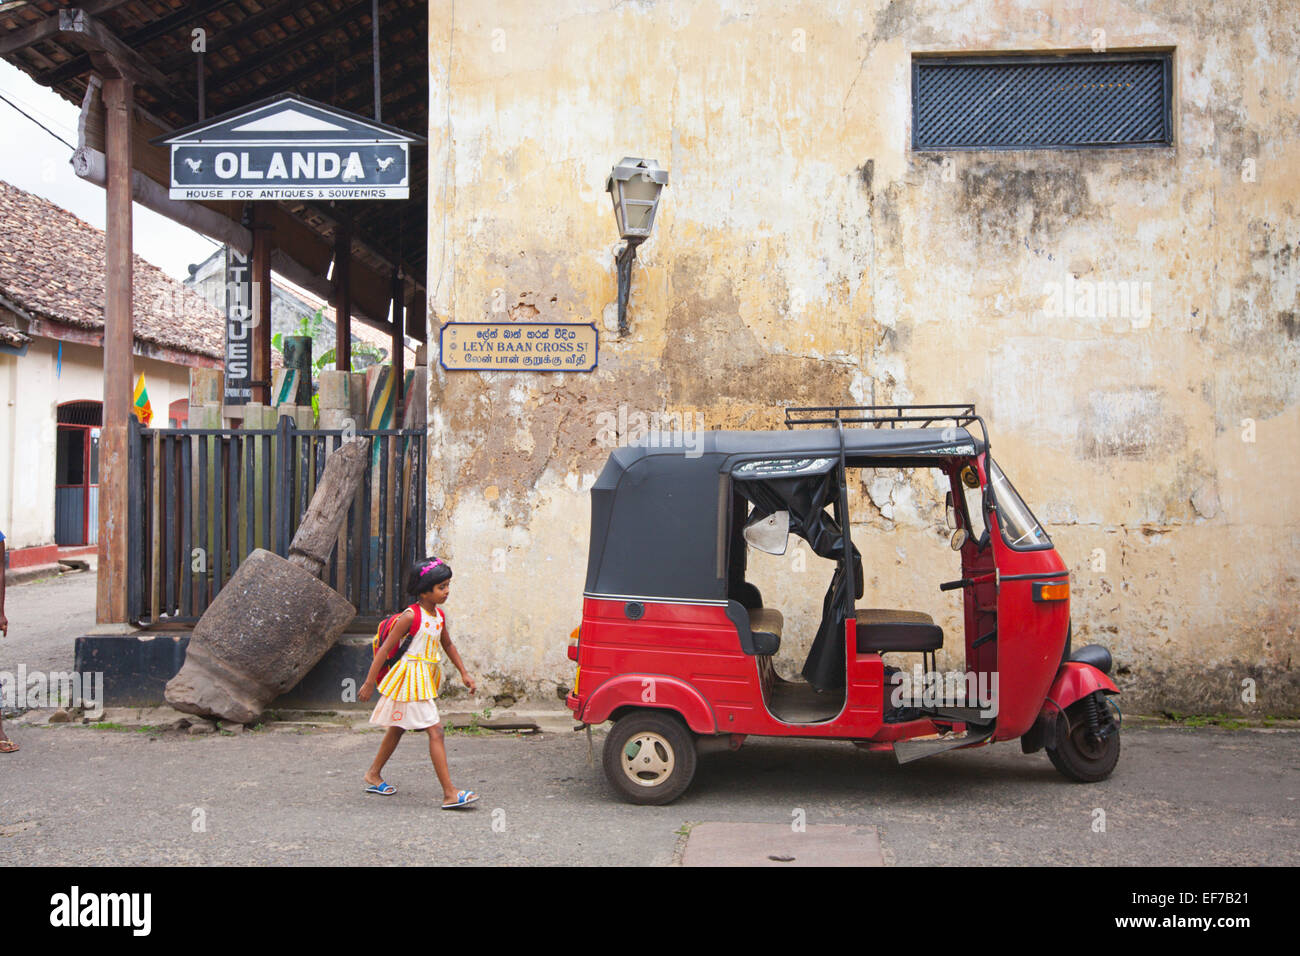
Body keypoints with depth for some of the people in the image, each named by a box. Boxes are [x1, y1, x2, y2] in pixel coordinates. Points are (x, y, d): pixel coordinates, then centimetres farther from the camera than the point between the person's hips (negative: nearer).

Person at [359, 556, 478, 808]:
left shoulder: (439, 615, 6)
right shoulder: (410, 616, -18)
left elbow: (448, 645, 22)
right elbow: (385, 649, -14)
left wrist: (464, 673, 19)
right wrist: (369, 683, -12)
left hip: (427, 678, 9)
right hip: (411, 677, -9)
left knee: (398, 729, 21)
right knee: (435, 731, -13)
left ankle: (373, 775, 39)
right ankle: (450, 794, -14)